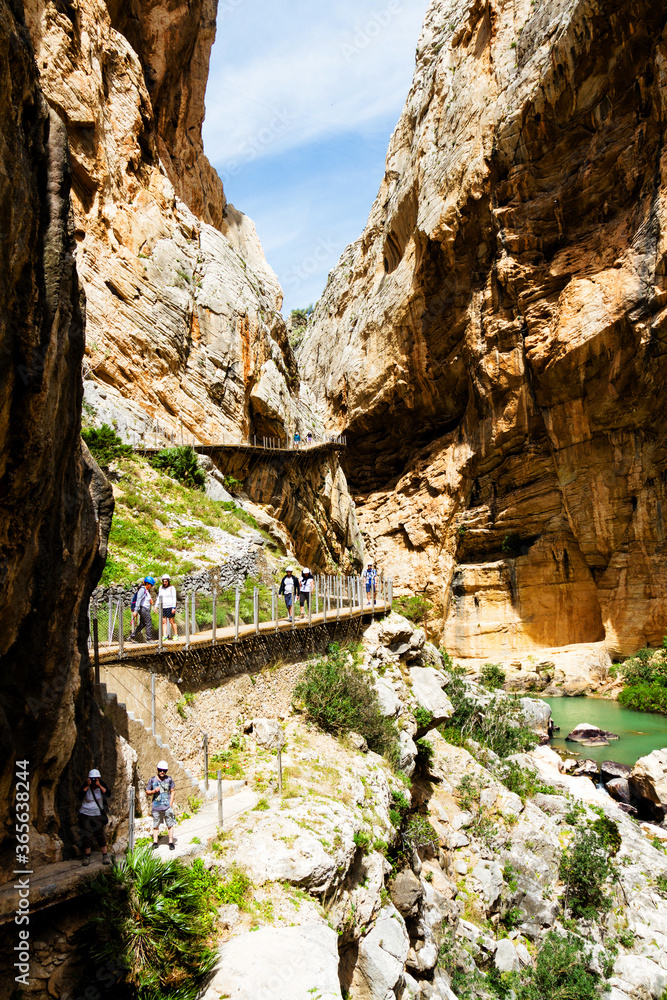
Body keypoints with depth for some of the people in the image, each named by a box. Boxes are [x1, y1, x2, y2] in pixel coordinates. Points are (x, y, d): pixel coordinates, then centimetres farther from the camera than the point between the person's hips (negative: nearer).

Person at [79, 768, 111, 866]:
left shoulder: (102, 785, -5)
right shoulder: (86, 786, -9)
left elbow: (107, 793, -21)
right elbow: (81, 796, -26)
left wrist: (99, 786, -29)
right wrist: (87, 786, -31)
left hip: (98, 815, 0)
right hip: (85, 814, 0)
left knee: (100, 835, -2)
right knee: (86, 836, 2)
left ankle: (105, 855, 9)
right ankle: (87, 856, 18)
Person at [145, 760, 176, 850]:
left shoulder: (169, 779, 3)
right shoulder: (152, 780, 2)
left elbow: (173, 792, 8)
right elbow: (147, 792, 8)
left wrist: (171, 804, 0)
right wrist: (154, 791, -12)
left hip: (167, 806, 0)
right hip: (156, 807, 0)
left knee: (170, 825, 1)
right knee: (156, 825, 6)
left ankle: (171, 842, 10)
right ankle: (155, 842, 19)